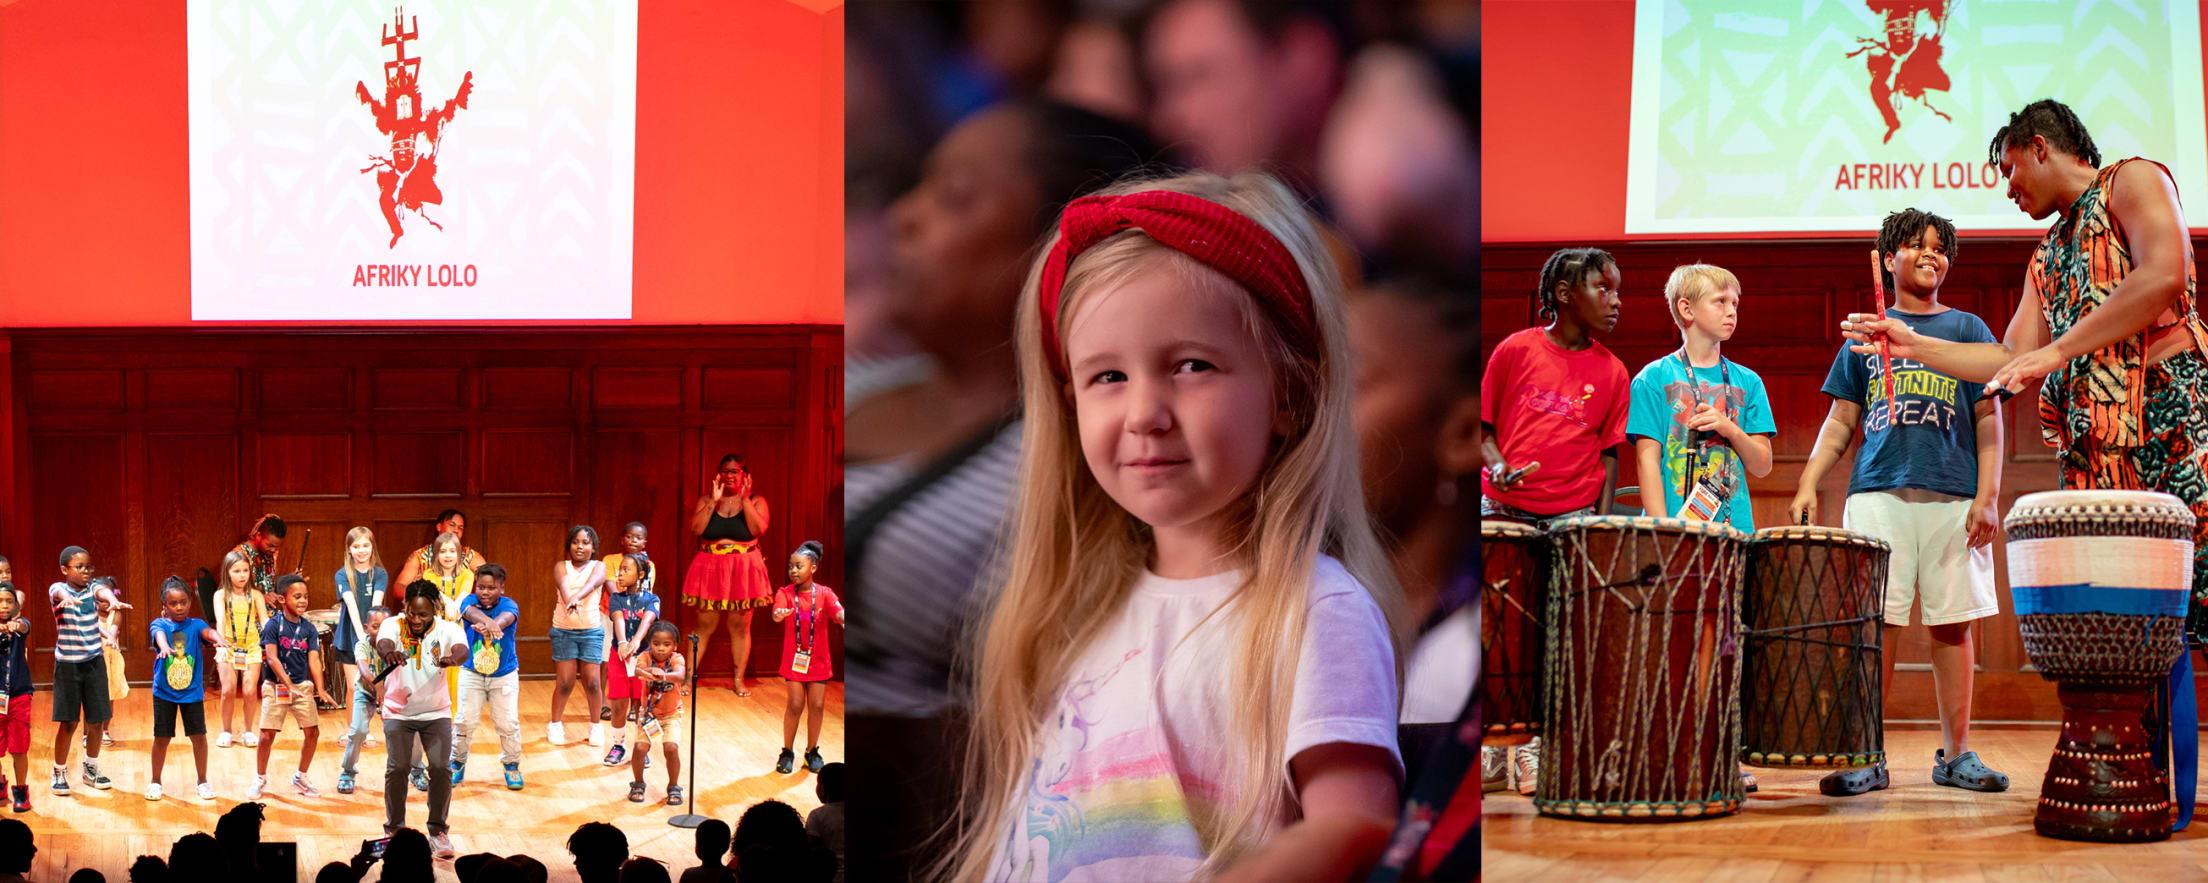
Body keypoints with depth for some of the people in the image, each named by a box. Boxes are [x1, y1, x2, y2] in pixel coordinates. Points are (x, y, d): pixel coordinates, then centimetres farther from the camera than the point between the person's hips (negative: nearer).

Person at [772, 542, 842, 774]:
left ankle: (812, 752, 21)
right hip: (794, 658, -1)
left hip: (818, 660, 1)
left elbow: (839, 613, -24)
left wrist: (844, 620, -48)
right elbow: (777, 613, -28)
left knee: (817, 705, 4)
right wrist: (779, 615, -53)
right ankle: (787, 753, 12)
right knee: (795, 705, -4)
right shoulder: (785, 593, -8)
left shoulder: (824, 594, -7)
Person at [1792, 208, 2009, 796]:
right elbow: (1841, 421, 16)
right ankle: (1866, 758, -2)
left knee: (1952, 625, 0)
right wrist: (1808, 485, 3)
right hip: (1877, 494, 0)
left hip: (1953, 497, 0)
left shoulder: (1967, 329, 13)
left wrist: (1988, 495, -3)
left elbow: (1988, 419, 8)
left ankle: (1956, 754, 7)